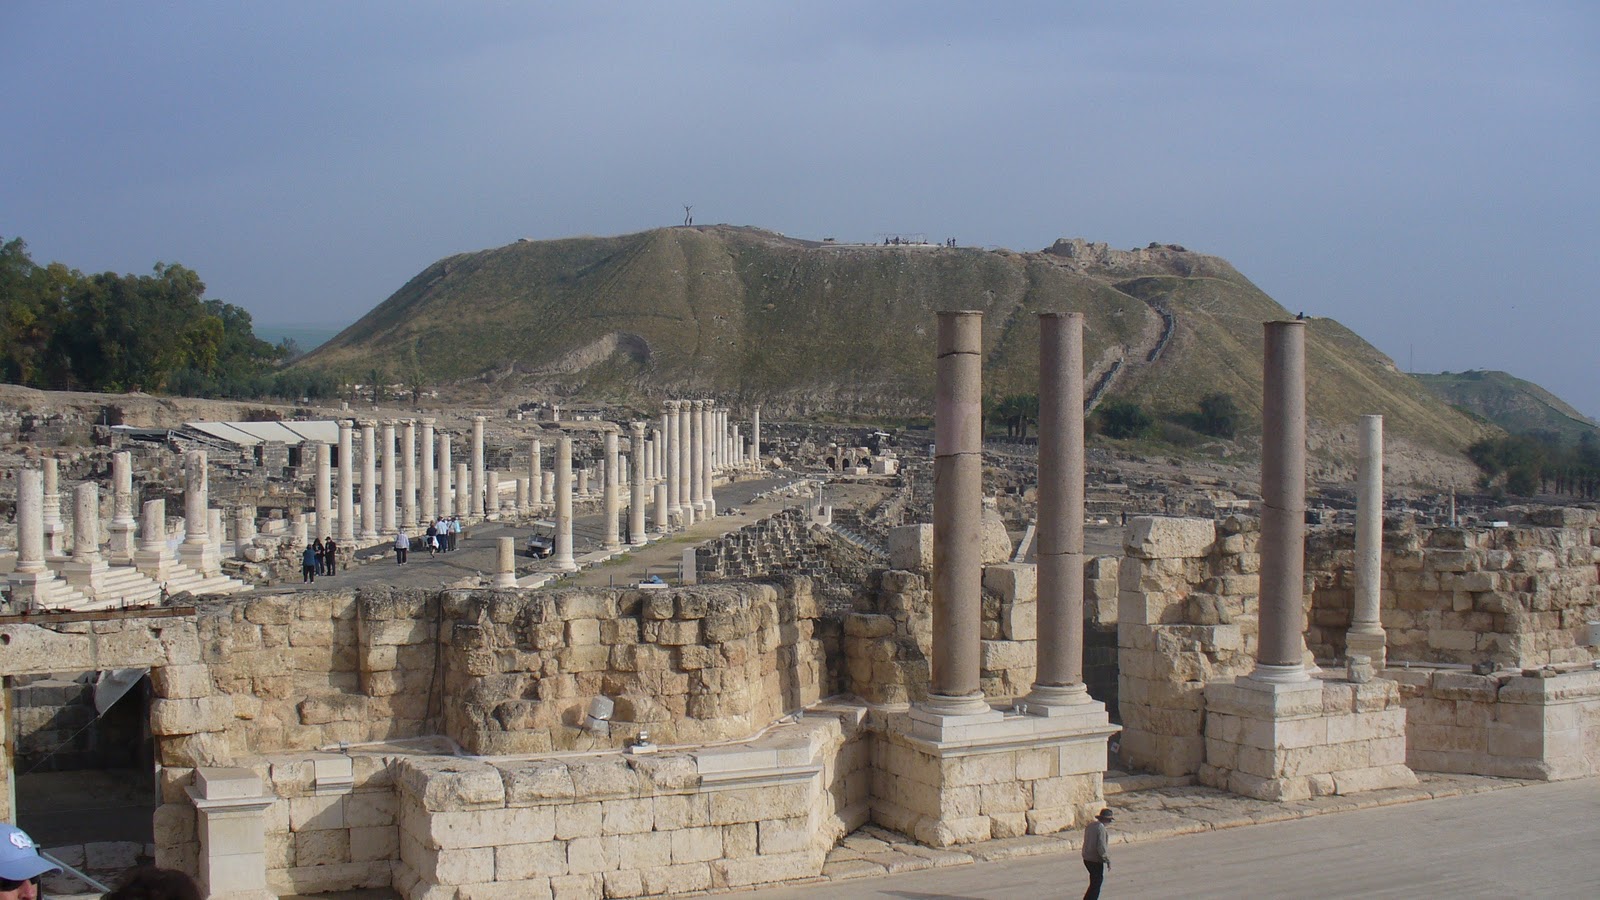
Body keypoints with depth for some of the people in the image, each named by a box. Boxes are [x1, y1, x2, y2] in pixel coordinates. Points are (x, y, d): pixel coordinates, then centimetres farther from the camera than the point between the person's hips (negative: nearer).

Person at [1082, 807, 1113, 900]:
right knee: (1095, 886, -1)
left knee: (1094, 883, 22)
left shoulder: (1090, 825, 7)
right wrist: (1108, 861, -13)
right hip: (1097, 861, -9)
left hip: (1087, 859, 9)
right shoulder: (1101, 828, -20)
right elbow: (1101, 847, -23)